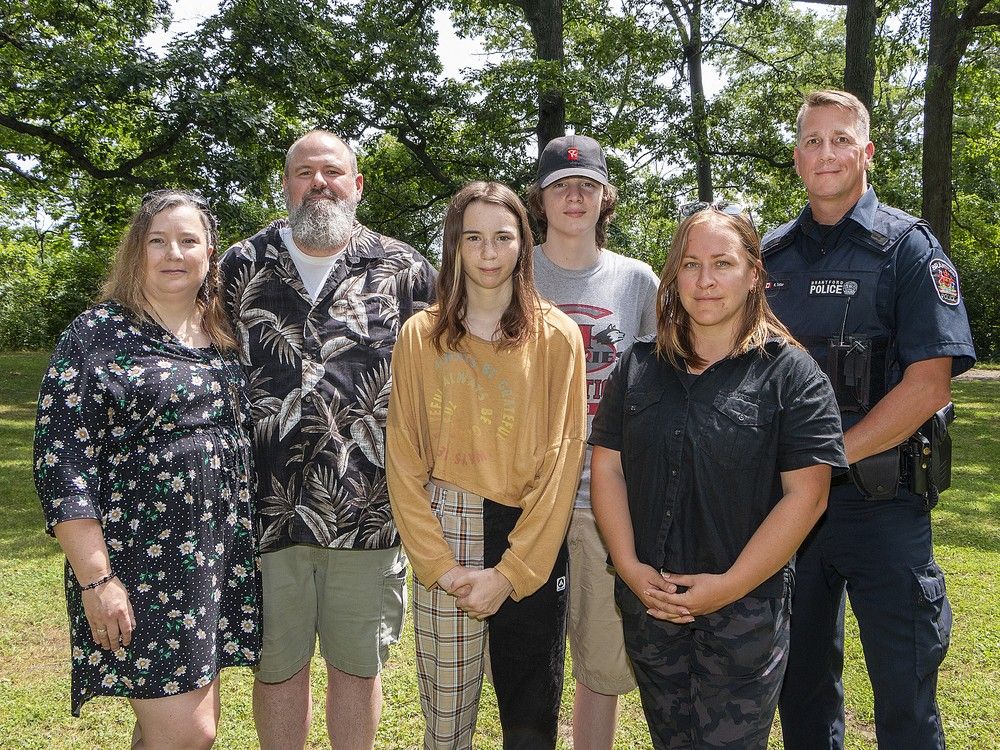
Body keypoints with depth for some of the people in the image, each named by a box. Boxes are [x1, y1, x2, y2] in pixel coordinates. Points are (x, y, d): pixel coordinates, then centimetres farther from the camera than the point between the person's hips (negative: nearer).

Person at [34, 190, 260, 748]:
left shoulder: (223, 339, 11)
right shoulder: (98, 336, -7)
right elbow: (61, 462, -12)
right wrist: (96, 577, -17)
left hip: (218, 557, 6)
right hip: (140, 565, -6)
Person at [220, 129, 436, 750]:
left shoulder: (404, 270, 3)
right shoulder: (243, 267, 6)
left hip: (368, 514, -1)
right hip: (266, 512, 1)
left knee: (357, 668, 13)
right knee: (277, 666, 14)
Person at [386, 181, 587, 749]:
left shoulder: (557, 337, -1)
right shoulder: (420, 336, 3)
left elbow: (562, 461, -5)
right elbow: (405, 462, 1)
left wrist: (509, 573, -10)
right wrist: (439, 565, -9)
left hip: (532, 542, 0)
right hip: (444, 536, 1)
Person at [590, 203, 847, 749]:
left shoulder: (791, 375, -7)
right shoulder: (638, 368, 5)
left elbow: (805, 495, -12)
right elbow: (607, 467, 3)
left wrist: (730, 586, -16)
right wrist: (629, 566, -8)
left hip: (746, 609, -4)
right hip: (648, 604, 4)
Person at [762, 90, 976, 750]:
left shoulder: (907, 247, -5)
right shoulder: (773, 254, 9)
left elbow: (928, 385, -14)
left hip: (881, 498, -4)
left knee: (904, 694, 6)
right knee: (802, 680, 17)